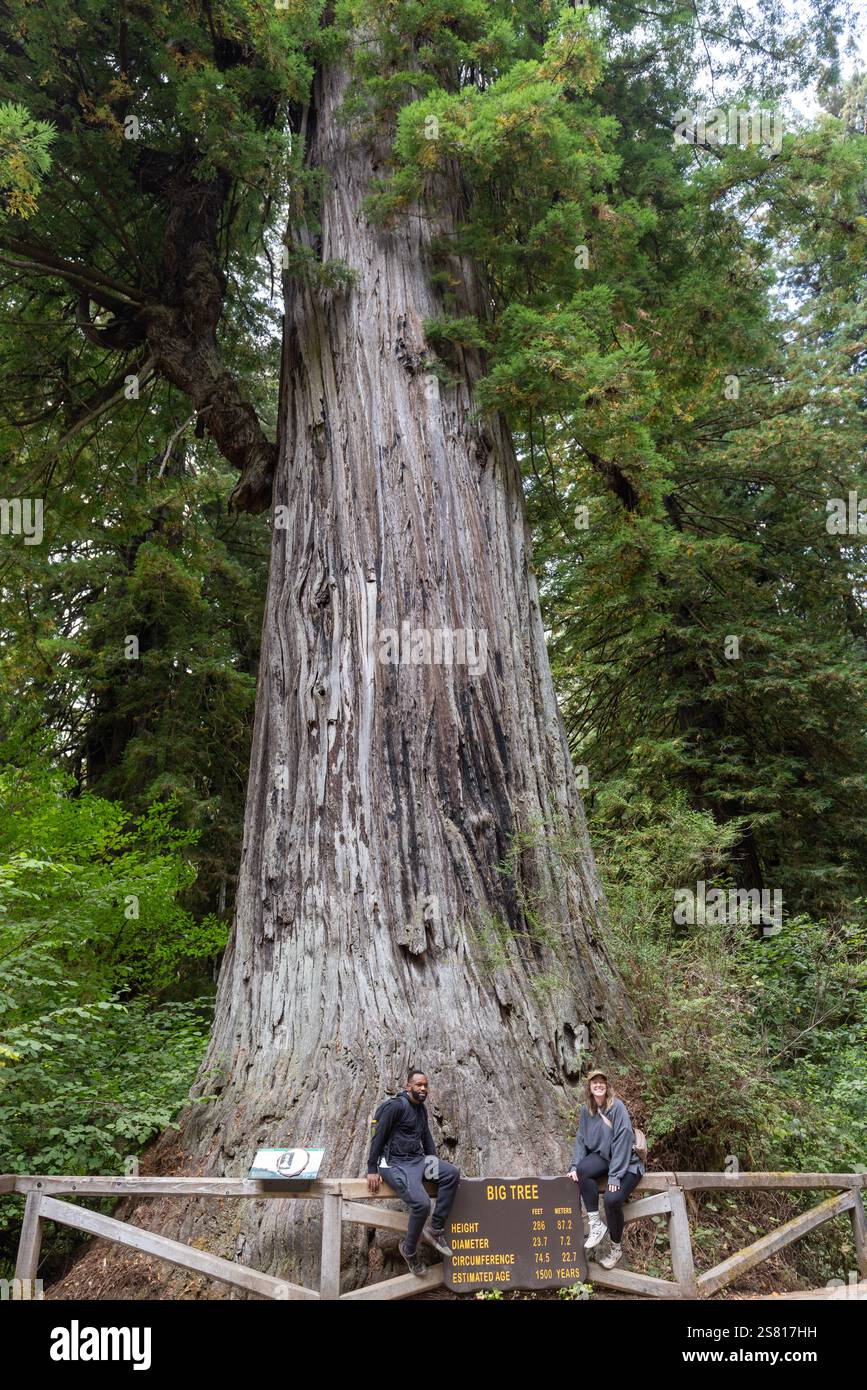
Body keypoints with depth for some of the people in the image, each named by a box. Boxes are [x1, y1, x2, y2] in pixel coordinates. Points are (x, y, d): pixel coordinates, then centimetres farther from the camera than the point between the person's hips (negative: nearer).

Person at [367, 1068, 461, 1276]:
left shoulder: (421, 1108, 14)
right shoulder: (396, 1106, -12)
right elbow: (378, 1137, -13)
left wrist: (435, 1164, 16)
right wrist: (372, 1170, -15)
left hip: (418, 1160, 8)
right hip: (395, 1164, -8)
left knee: (452, 1173, -17)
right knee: (422, 1204, -28)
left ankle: (435, 1228, -8)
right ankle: (409, 1250, -2)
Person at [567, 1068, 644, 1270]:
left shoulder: (617, 1107, -17)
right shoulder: (586, 1110, 2)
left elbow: (622, 1140, -21)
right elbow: (581, 1139, 6)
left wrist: (614, 1176, -25)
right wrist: (575, 1166, -9)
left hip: (627, 1161, -5)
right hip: (603, 1156, 5)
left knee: (612, 1198, -27)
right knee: (582, 1170, -28)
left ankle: (616, 1247, 0)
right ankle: (596, 1224, -16)